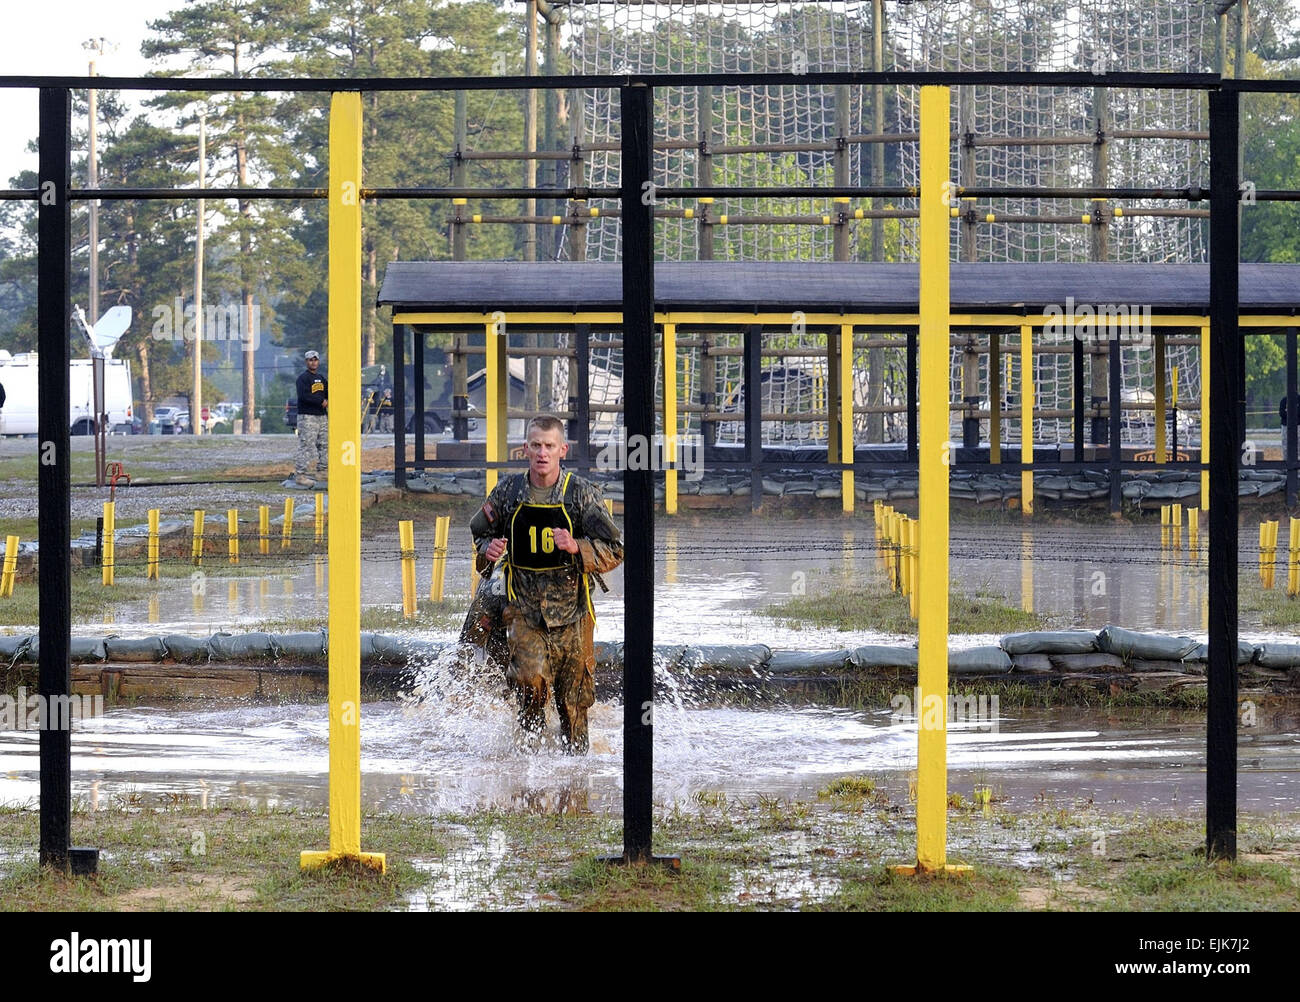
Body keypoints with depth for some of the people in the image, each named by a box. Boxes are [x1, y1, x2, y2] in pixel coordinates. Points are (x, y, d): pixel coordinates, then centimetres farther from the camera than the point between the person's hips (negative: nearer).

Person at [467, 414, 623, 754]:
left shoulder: (583, 493, -4)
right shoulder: (508, 491, 2)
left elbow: (613, 551, -7)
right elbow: (480, 532, 18)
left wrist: (576, 547, -25)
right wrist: (487, 548, -6)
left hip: (571, 609, 0)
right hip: (524, 608, 0)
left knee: (574, 698, 5)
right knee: (531, 678, -21)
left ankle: (576, 754, 24)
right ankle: (529, 744, -1)